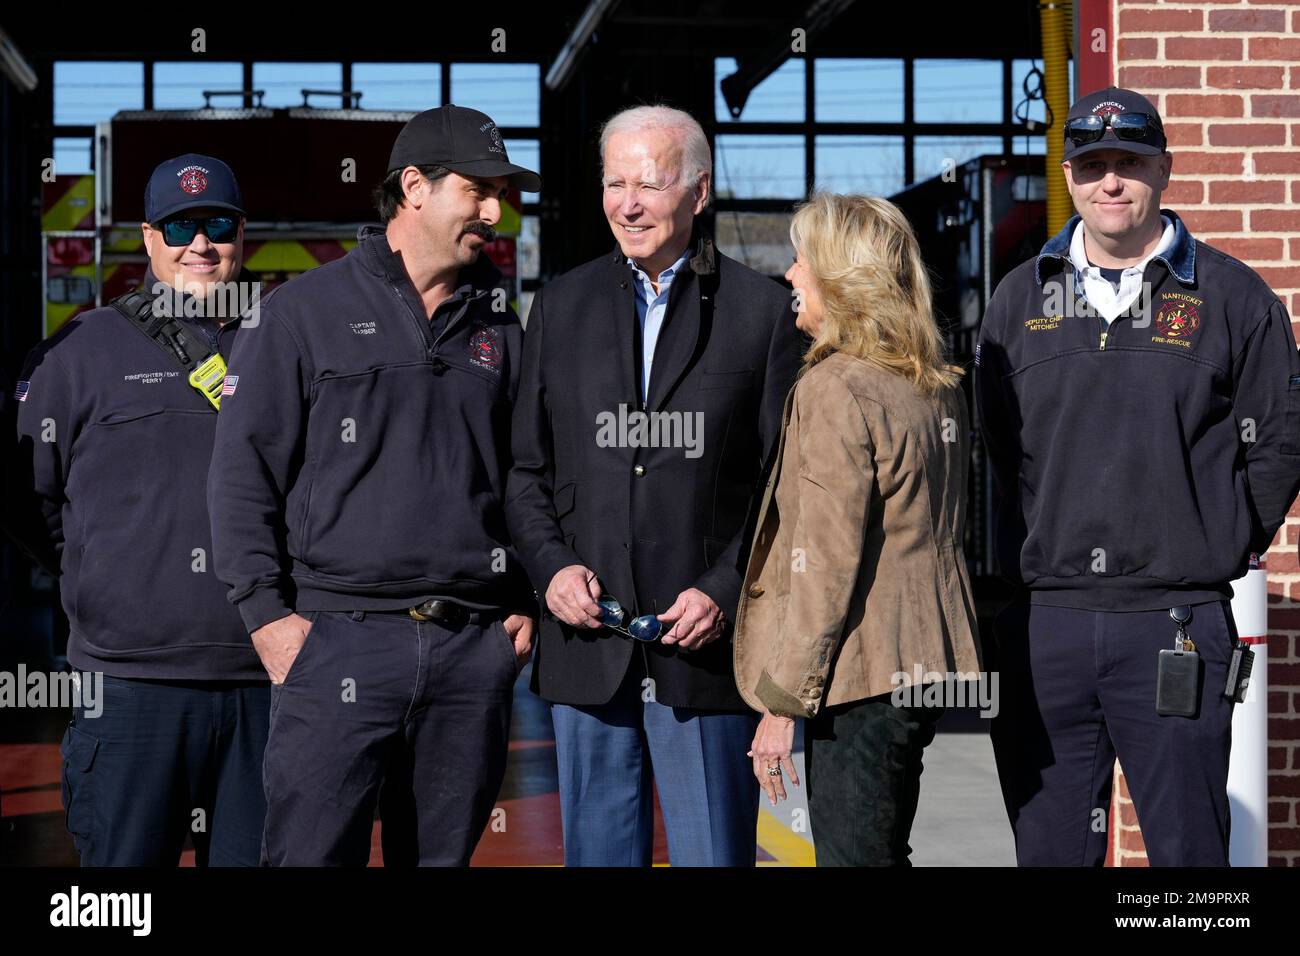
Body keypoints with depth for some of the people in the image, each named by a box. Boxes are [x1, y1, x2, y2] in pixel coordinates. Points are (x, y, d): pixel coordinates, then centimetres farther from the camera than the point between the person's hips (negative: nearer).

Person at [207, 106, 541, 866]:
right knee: (313, 852, -6)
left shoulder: (497, 324, 14)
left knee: (448, 852, 9)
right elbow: (244, 472, -1)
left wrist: (526, 603, 9)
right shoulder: (307, 311, 1)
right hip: (340, 638, -4)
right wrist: (268, 612, -7)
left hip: (476, 645, 4)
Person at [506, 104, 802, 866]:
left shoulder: (763, 310, 1)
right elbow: (527, 468, 13)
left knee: (714, 854, 3)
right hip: (588, 647, 3)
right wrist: (552, 566, -4)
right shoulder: (562, 306, 10)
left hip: (707, 646, -3)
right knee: (597, 851, 10)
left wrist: (727, 593, -10)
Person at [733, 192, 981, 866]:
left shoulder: (836, 388, -15)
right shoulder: (940, 386, 11)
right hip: (923, 663, 9)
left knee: (850, 853, -2)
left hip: (861, 680, -9)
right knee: (884, 852, 18)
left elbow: (826, 563, -18)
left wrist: (782, 702, -13)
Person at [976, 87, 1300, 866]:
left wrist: (1226, 545, 2)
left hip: (1177, 625, -3)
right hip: (1043, 622, 3)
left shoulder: (1232, 296, 3)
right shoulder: (1022, 298, 11)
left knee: (1190, 846, 2)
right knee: (1047, 847, 8)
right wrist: (1044, 544, 12)